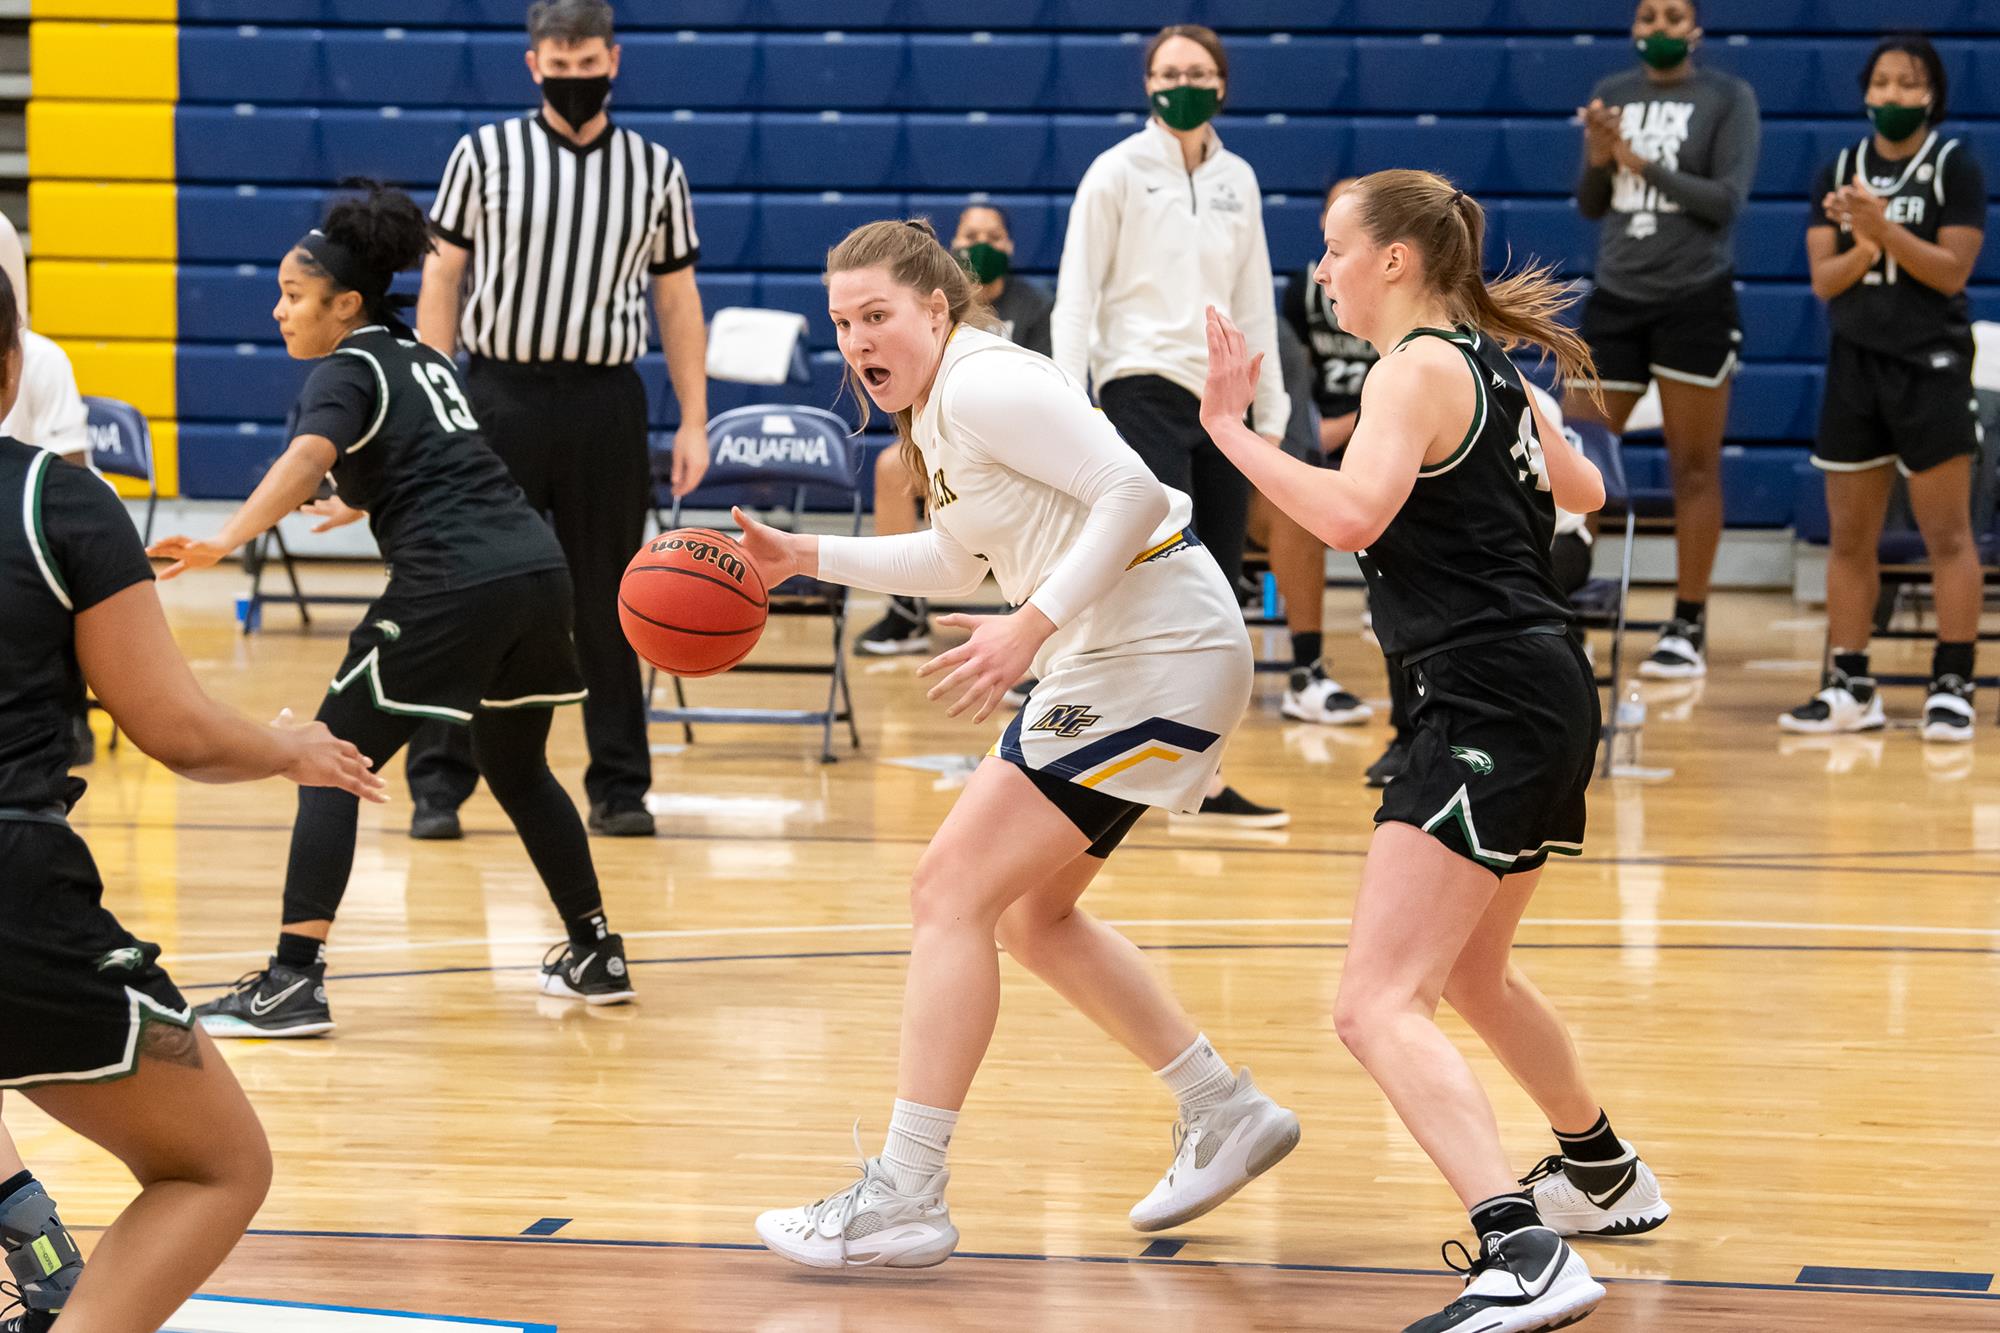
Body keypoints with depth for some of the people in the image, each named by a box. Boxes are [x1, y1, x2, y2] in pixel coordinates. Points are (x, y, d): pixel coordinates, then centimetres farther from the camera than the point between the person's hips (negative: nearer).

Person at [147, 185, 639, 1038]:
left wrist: (223, 543, -36)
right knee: (516, 767, 27)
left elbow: (306, 460, -24)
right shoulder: (419, 357, 22)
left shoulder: (346, 372, -2)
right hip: (537, 564, 8)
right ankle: (596, 958, 34)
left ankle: (294, 984, -10)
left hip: (451, 584, -8)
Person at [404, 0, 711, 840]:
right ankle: (438, 785, 3)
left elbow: (677, 300, 11)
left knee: (607, 605, 5)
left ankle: (619, 786, 13)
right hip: (499, 395, -1)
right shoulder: (485, 155, 3)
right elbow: (441, 278, 4)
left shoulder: (655, 171, 8)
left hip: (604, 402, 1)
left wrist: (694, 420, 4)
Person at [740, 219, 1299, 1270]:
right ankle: (1224, 1115, 29)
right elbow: (962, 558, 28)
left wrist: (1031, 627, -29)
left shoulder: (987, 386, -17)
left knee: (953, 890, -11)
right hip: (1104, 667, 11)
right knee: (1029, 915, 20)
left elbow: (1133, 494, -25)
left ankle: (904, 1196, -8)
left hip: (1155, 662, -11)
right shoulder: (936, 406, 13)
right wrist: (809, 557, 21)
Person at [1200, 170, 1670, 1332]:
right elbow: (1582, 490, 33)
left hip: (1491, 707, -10)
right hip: (1545, 700, 10)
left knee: (1379, 1005, -17)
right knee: (1470, 972, 32)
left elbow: (1352, 513, -28)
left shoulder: (1419, 369, -10)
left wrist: (1233, 429, -21)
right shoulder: (1488, 365, 16)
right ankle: (1604, 1176, 52)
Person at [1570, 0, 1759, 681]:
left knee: (1694, 468, 1)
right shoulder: (1611, 94, 10)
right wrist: (1599, 160, -9)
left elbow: (1727, 199, -12)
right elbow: (1590, 206, 12)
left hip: (1695, 299, -4)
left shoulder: (1728, 97, -2)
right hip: (1616, 298, 4)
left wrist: (1643, 163, -19)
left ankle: (1688, 629, 7)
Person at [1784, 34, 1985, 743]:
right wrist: (1864, 247, -16)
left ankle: (1952, 686, -3)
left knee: (1947, 534, -5)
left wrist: (1884, 227, -21)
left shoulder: (1955, 165, -2)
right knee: (1849, 538, 6)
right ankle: (1850, 689, 12)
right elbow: (1824, 280, 4)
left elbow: (1953, 270, -10)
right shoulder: (1839, 174, 10)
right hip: (1855, 365, 5)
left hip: (1931, 366, -5)